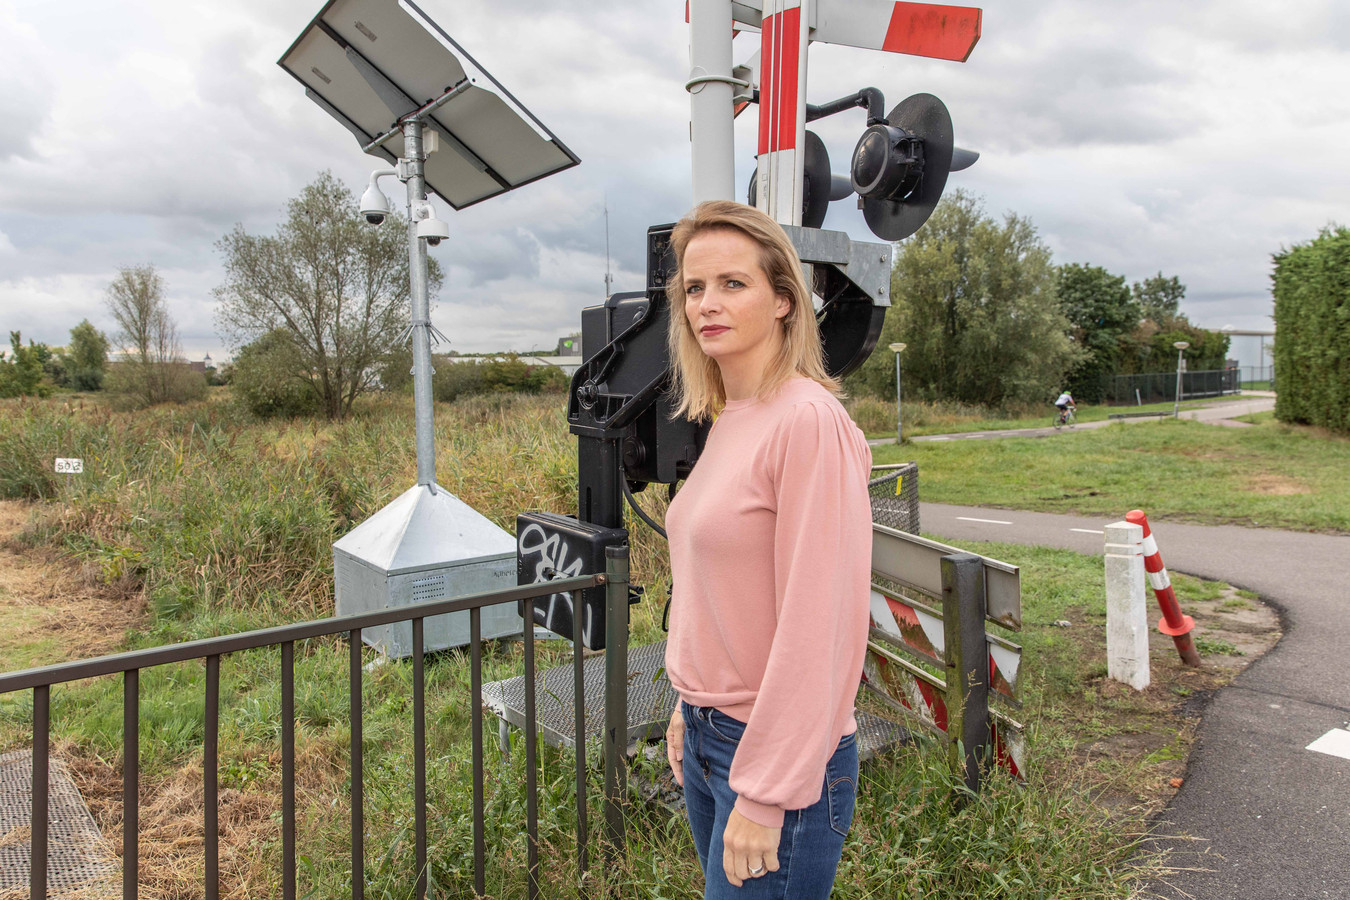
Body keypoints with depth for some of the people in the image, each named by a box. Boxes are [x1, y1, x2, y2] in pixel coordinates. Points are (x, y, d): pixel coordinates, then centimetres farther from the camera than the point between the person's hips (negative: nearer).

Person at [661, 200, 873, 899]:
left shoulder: (809, 420, -20)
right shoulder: (728, 420, 6)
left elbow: (817, 627, -21)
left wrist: (766, 794, -17)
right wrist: (691, 706, 14)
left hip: (782, 755, -8)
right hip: (707, 737, 8)